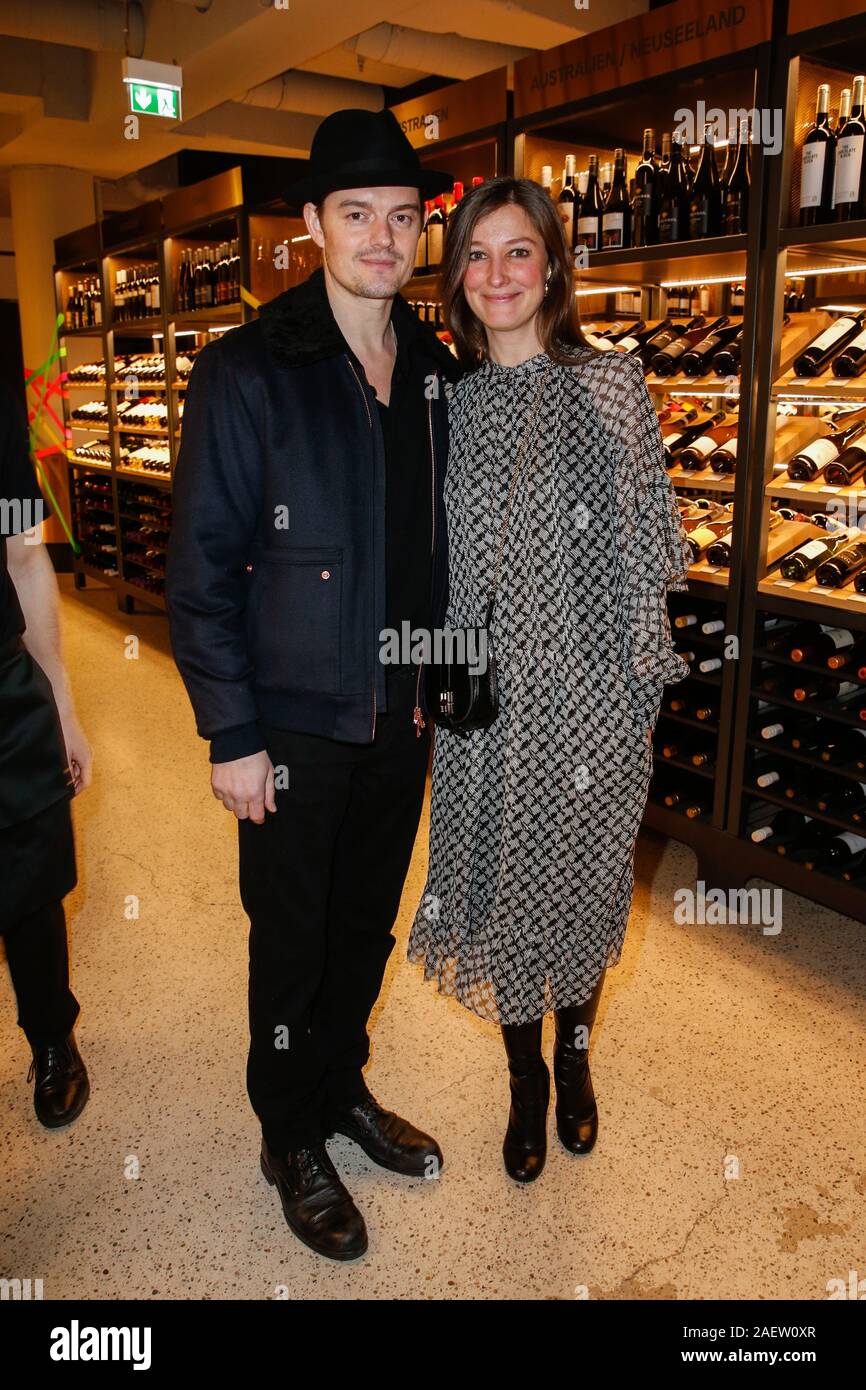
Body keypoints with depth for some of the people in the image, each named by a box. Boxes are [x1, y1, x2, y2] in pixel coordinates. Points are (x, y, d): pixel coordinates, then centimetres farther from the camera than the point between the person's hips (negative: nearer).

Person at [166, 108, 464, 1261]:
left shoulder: (436, 370, 4)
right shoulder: (245, 373, -12)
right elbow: (200, 570, -12)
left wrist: (438, 678, 9)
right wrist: (232, 736, -14)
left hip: (401, 718, 5)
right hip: (296, 726, -4)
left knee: (368, 924, 20)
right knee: (293, 940, 12)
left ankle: (344, 1087, 45)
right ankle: (291, 1140, 36)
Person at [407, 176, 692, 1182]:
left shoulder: (612, 383, -1)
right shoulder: (446, 400, 5)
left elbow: (644, 543, 0)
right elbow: (430, 553, 8)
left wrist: (644, 671, -3)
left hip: (592, 685, -1)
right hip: (485, 691, 2)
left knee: (585, 874, 12)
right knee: (500, 877, 11)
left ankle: (573, 1059, 41)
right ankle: (525, 1079, 35)